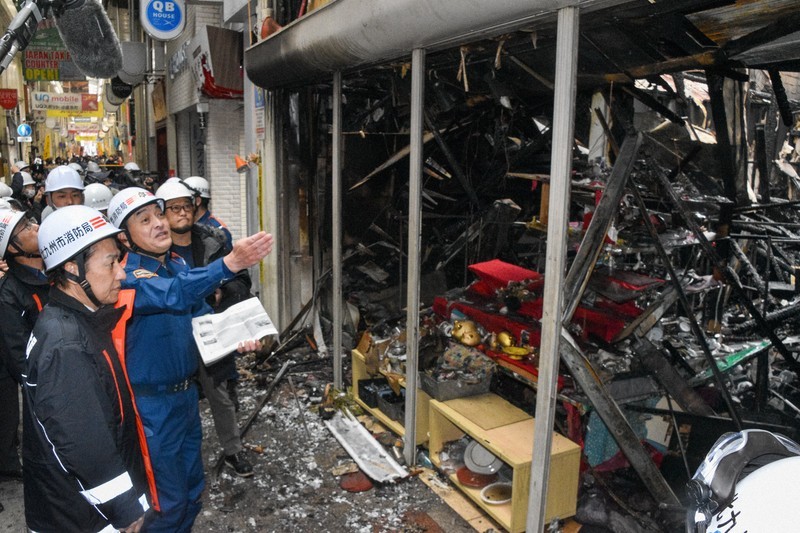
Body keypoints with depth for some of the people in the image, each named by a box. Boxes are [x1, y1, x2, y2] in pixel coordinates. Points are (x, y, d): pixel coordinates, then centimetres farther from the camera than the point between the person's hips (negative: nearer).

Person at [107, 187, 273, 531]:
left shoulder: (177, 265, 2)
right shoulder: (127, 277, -22)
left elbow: (200, 313, 15)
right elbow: (175, 295, -42)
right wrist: (230, 263, -55)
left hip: (187, 392, 7)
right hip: (153, 403, -7)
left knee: (192, 489, 22)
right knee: (169, 501, 7)